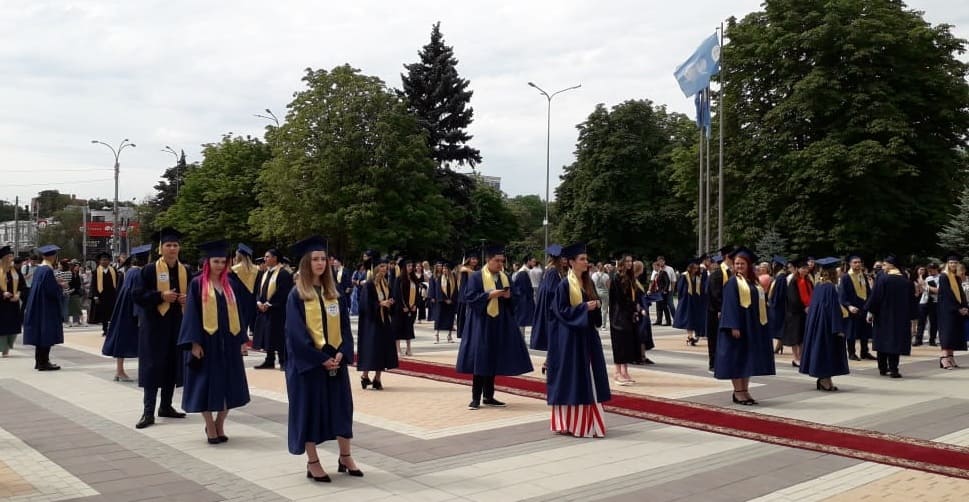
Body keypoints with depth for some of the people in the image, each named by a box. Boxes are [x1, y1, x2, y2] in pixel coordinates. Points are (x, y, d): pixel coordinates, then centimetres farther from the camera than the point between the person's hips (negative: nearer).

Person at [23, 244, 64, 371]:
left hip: (37, 306, 9)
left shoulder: (38, 269, 8)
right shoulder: (48, 270, -19)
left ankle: (39, 361, 21)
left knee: (40, 334, 14)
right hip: (46, 308, -9)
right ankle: (43, 363, 1)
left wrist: (57, 284, 16)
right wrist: (60, 288, -4)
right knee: (46, 334, -3)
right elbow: (52, 290, -23)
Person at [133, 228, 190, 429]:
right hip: (155, 324, -5)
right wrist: (161, 296, -20)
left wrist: (187, 299, -6)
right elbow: (138, 295, -9)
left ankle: (166, 406, 23)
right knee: (153, 366, -5)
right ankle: (149, 412, -2)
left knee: (172, 366, 10)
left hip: (177, 324, 5)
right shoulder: (149, 270, -5)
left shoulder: (185, 271, 8)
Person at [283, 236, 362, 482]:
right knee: (310, 409, 3)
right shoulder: (296, 295, -7)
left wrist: (341, 353, -10)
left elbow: (344, 327, 6)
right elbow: (296, 333, -13)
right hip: (308, 362, -5)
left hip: (336, 360, 5)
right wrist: (321, 358, -18)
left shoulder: (335, 294, 8)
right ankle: (312, 463, 14)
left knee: (342, 406, 8)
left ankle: (345, 457, 21)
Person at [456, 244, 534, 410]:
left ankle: (488, 396, 18)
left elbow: (512, 302, 17)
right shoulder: (476, 277, -5)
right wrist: (489, 295, -20)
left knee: (494, 360, 9)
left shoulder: (505, 278, 11)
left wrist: (508, 296, -6)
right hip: (481, 323, -5)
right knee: (480, 359, -5)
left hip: (500, 324, 6)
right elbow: (470, 297, -12)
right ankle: (476, 398, 2)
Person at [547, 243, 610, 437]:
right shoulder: (564, 285, -11)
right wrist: (584, 307, -20)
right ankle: (567, 422, 7)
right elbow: (562, 311, -15)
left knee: (588, 379, 9)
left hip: (587, 335, 8)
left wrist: (596, 305, -3)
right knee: (571, 379, -2)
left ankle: (586, 420, 17)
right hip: (570, 337, -7)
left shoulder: (588, 283, 10)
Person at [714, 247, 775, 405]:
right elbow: (730, 305, -14)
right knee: (737, 358, -2)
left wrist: (761, 324, 10)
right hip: (738, 325, -7)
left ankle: (744, 391, 17)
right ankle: (738, 392, 3)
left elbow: (759, 303, 17)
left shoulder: (753, 283, 14)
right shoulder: (733, 282, -7)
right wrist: (733, 326, -21)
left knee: (748, 358, 10)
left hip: (753, 326, 7)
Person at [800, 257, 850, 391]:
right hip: (827, 324, -8)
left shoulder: (818, 286, 7)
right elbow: (834, 308, -18)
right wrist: (839, 328, -16)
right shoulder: (830, 287, -16)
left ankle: (823, 379, 18)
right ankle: (825, 380, 0)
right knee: (828, 350, -2)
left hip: (815, 322, 8)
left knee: (818, 348, 12)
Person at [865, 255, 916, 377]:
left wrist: (870, 311, -4)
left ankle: (883, 368, 14)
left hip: (883, 316, -2)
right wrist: (910, 317, 12)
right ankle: (893, 369, -3)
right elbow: (910, 300, 6)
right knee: (895, 341, 4)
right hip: (901, 318, 2)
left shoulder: (882, 278, -11)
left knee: (882, 340, 9)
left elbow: (875, 296, -12)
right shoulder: (906, 281, 2)